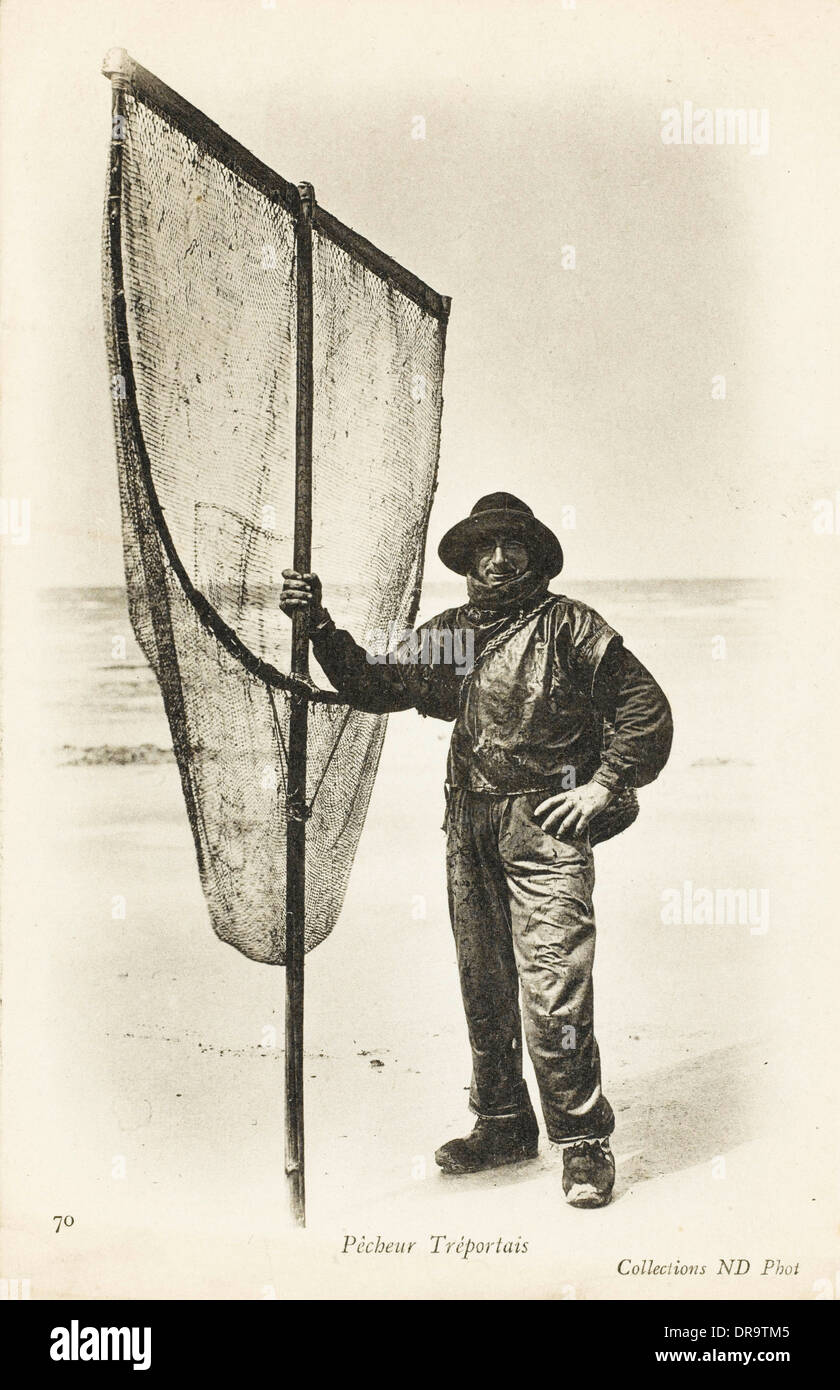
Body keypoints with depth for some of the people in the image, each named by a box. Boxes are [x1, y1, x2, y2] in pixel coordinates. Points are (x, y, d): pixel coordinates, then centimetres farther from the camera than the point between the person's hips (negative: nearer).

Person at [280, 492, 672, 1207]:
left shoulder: (567, 624, -1)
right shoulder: (448, 633, 14)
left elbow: (645, 704, 0)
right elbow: (373, 681, 12)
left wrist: (603, 783, -6)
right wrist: (320, 625, 0)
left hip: (545, 822, -5)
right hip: (470, 826, 6)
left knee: (551, 988, -10)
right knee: (483, 986, 12)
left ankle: (584, 1140, 5)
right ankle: (502, 1125, 27)